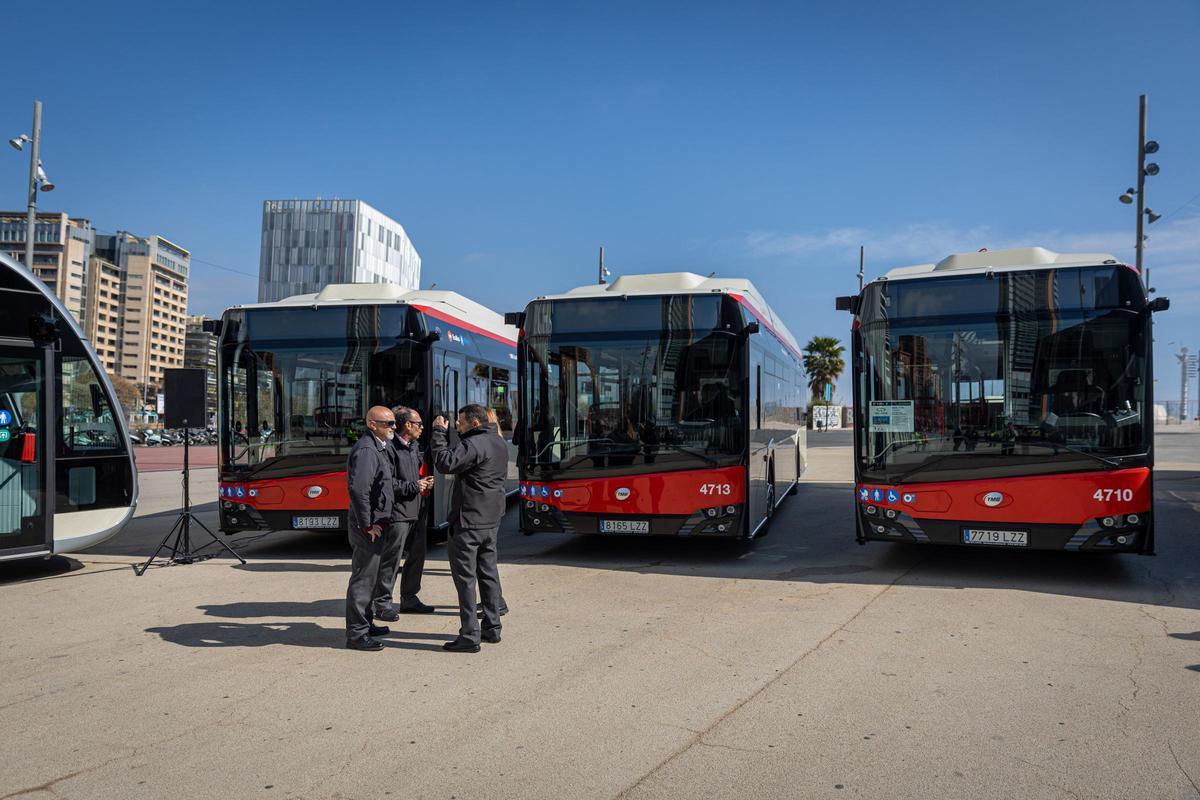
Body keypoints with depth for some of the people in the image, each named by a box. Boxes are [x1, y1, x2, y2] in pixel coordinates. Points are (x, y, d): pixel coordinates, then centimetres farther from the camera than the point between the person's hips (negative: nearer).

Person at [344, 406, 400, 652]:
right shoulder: (366, 449, -19)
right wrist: (367, 525, -24)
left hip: (378, 524, 10)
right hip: (369, 528, -10)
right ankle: (356, 634, 6)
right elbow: (358, 488, -29)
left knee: (373, 577, 20)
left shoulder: (379, 447, 15)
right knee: (363, 580, -2)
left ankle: (365, 624, 32)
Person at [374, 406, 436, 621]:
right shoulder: (391, 448, -14)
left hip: (415, 512, 9)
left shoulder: (414, 447, 15)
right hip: (398, 513, -9)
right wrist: (413, 486, -17)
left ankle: (409, 599, 28)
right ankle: (382, 604, 7)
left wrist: (424, 483, 7)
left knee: (417, 556, 15)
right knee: (391, 560, -3)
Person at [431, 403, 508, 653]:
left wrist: (439, 432, -17)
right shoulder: (499, 444, 14)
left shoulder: (473, 444, -17)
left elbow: (446, 464, -26)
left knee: (466, 578, -4)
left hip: (469, 522, -9)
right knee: (488, 573, 16)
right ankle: (492, 628, 23)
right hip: (492, 520, 9)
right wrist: (458, 434, 13)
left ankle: (469, 636, -3)